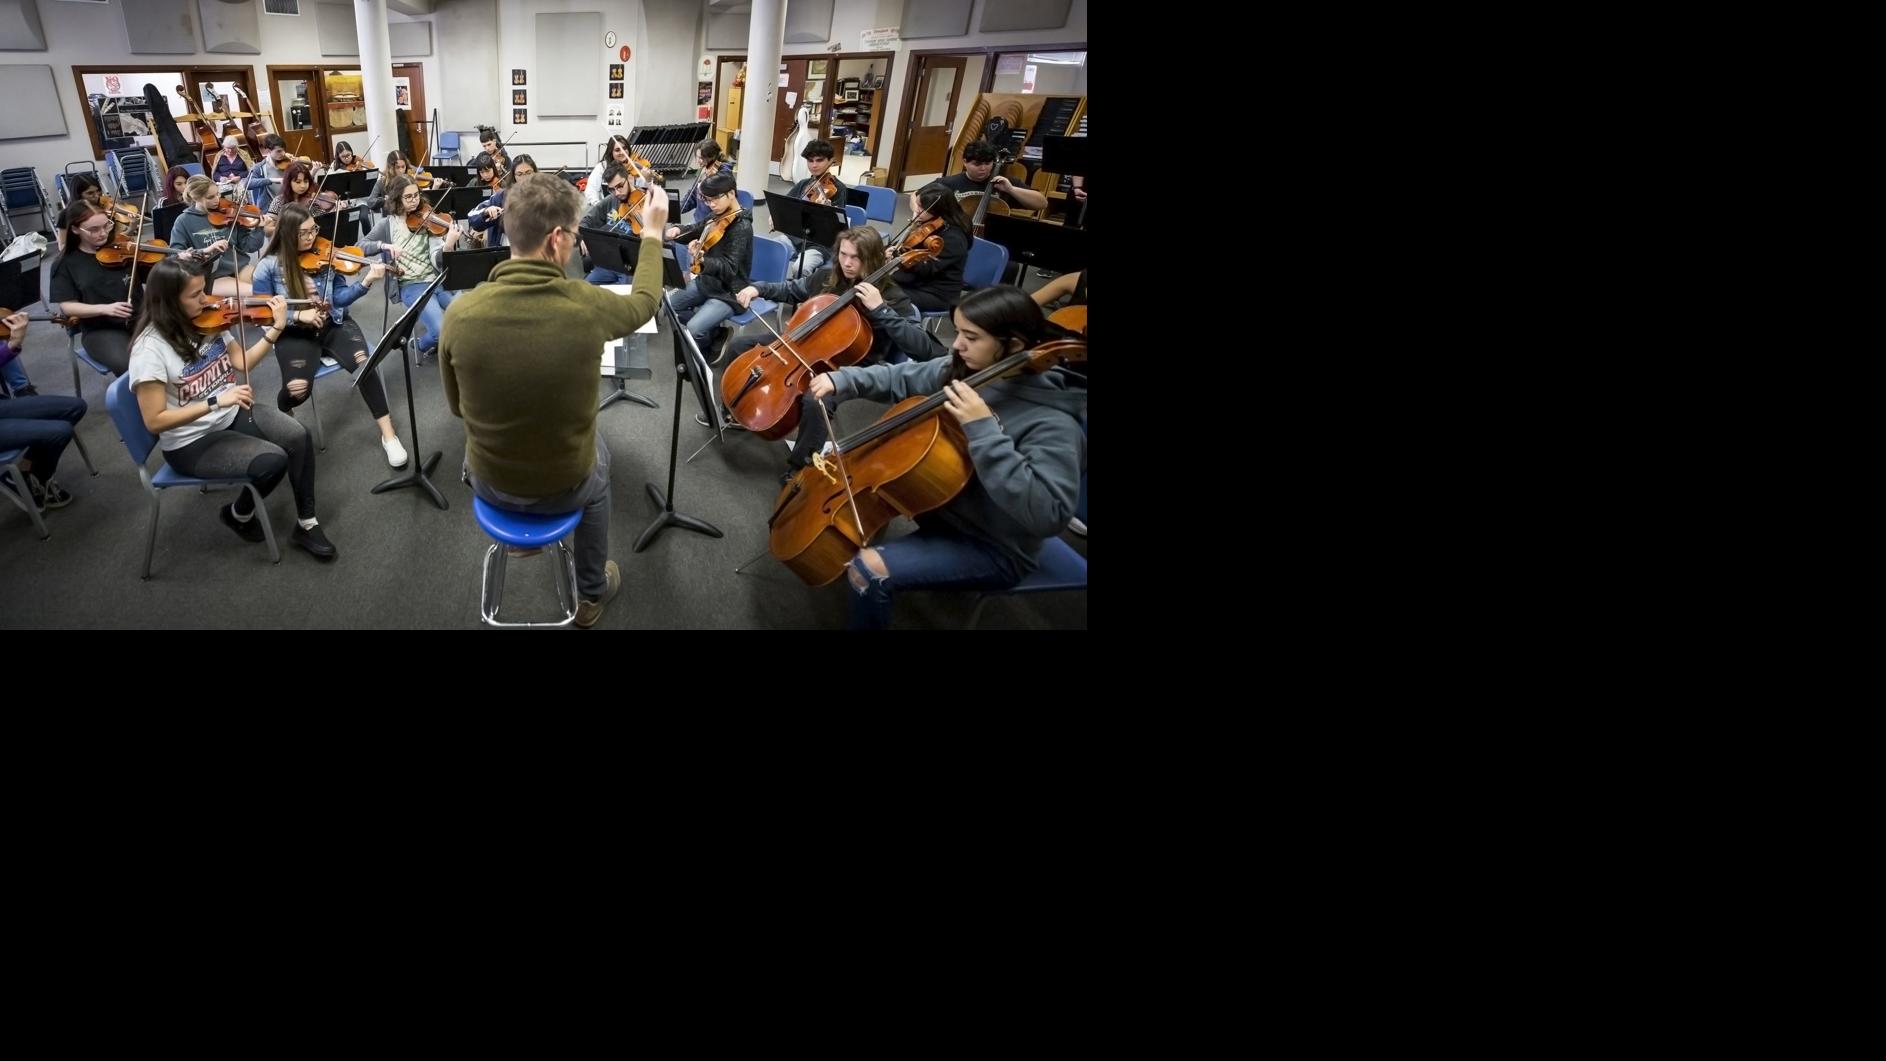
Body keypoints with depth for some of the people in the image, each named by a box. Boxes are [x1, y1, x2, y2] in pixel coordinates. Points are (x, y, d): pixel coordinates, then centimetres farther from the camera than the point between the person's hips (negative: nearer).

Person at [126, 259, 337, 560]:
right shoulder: (150, 348, -23)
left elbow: (241, 361, 4)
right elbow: (154, 421, -24)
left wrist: (276, 328, -7)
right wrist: (216, 402, -33)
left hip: (232, 414, 6)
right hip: (192, 442, -6)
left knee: (298, 437, -18)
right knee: (273, 461, -25)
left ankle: (306, 524, -5)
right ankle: (239, 514, 7)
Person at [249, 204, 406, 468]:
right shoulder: (269, 267, -6)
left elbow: (339, 298, -4)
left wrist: (366, 282, -21)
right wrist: (297, 315, -20)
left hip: (334, 325, 2)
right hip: (295, 334, -1)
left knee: (364, 362, -31)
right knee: (298, 388, -26)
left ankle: (388, 434, -22)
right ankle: (283, 414, 16)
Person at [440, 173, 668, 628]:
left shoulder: (461, 313, -20)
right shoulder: (587, 306, -24)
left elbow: (457, 406, -3)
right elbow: (644, 303, 2)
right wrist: (652, 232, 16)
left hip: (490, 484, 1)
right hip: (566, 486, -1)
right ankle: (591, 593, 45)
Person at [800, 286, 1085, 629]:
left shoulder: (1052, 423, -29)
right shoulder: (962, 371, -7)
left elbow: (1047, 515, -39)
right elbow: (900, 378, 9)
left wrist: (983, 429, -40)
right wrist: (841, 380, -8)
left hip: (989, 548, -8)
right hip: (938, 501, 8)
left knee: (869, 569, -23)